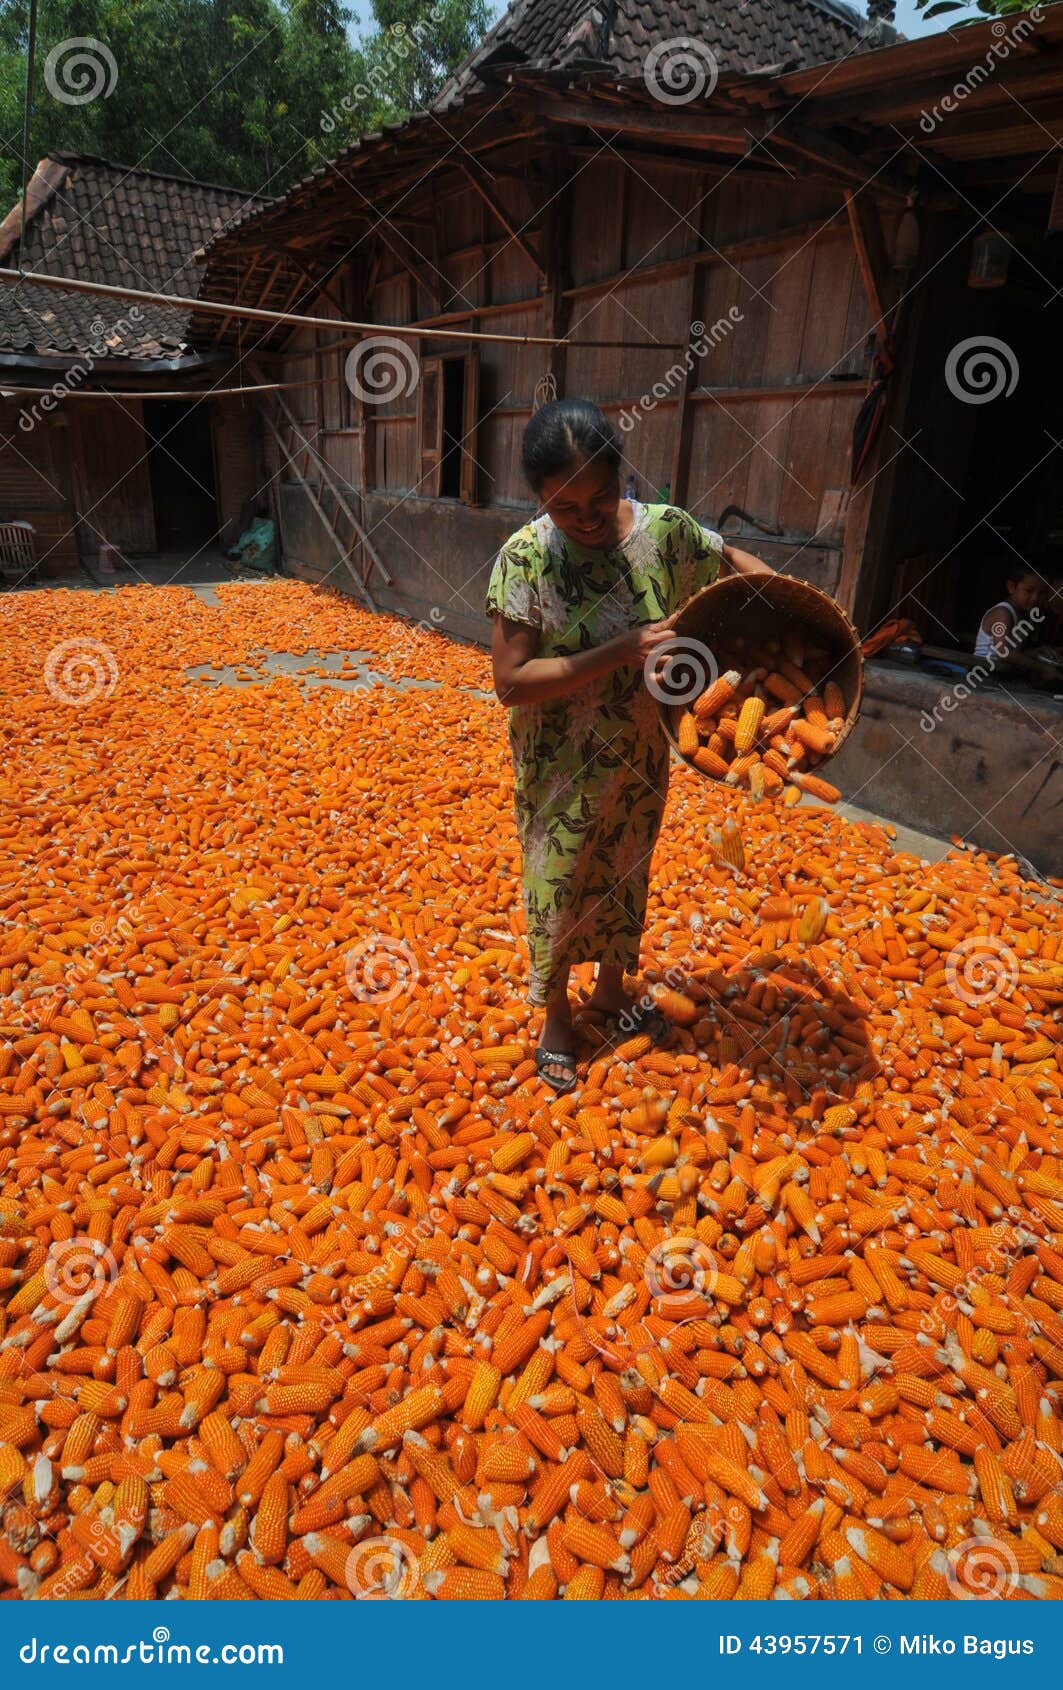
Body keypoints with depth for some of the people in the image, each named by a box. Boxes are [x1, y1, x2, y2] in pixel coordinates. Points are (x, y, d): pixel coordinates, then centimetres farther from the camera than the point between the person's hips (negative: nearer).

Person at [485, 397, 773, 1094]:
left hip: (643, 757, 4)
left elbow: (730, 557, 10)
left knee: (626, 873, 21)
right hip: (562, 769, -3)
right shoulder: (525, 557, -20)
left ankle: (612, 988, 47)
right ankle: (557, 1014, 36)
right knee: (558, 885, 11)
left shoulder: (665, 529, -10)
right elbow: (511, 682, -24)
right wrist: (623, 651, -30)